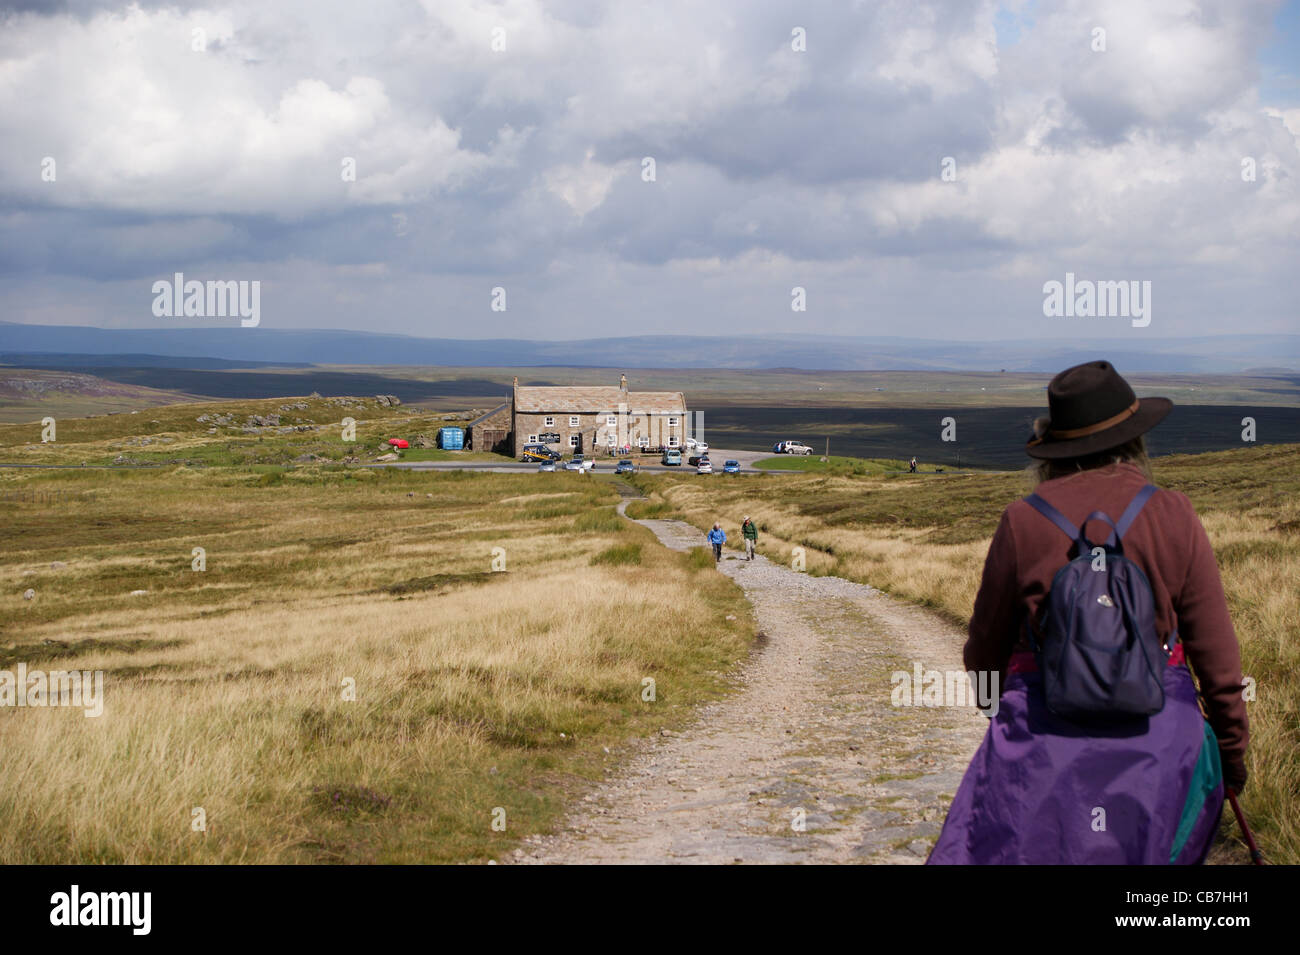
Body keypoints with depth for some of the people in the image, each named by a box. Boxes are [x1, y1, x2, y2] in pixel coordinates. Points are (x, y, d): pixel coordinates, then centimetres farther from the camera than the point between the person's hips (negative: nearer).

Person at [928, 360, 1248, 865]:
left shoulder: (1022, 524, -4)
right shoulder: (1174, 518, -3)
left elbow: (985, 651, 6)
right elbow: (1216, 652, 2)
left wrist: (1000, 709, 28)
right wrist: (1233, 747, 16)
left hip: (1044, 734, -1)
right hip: (1157, 739, 1)